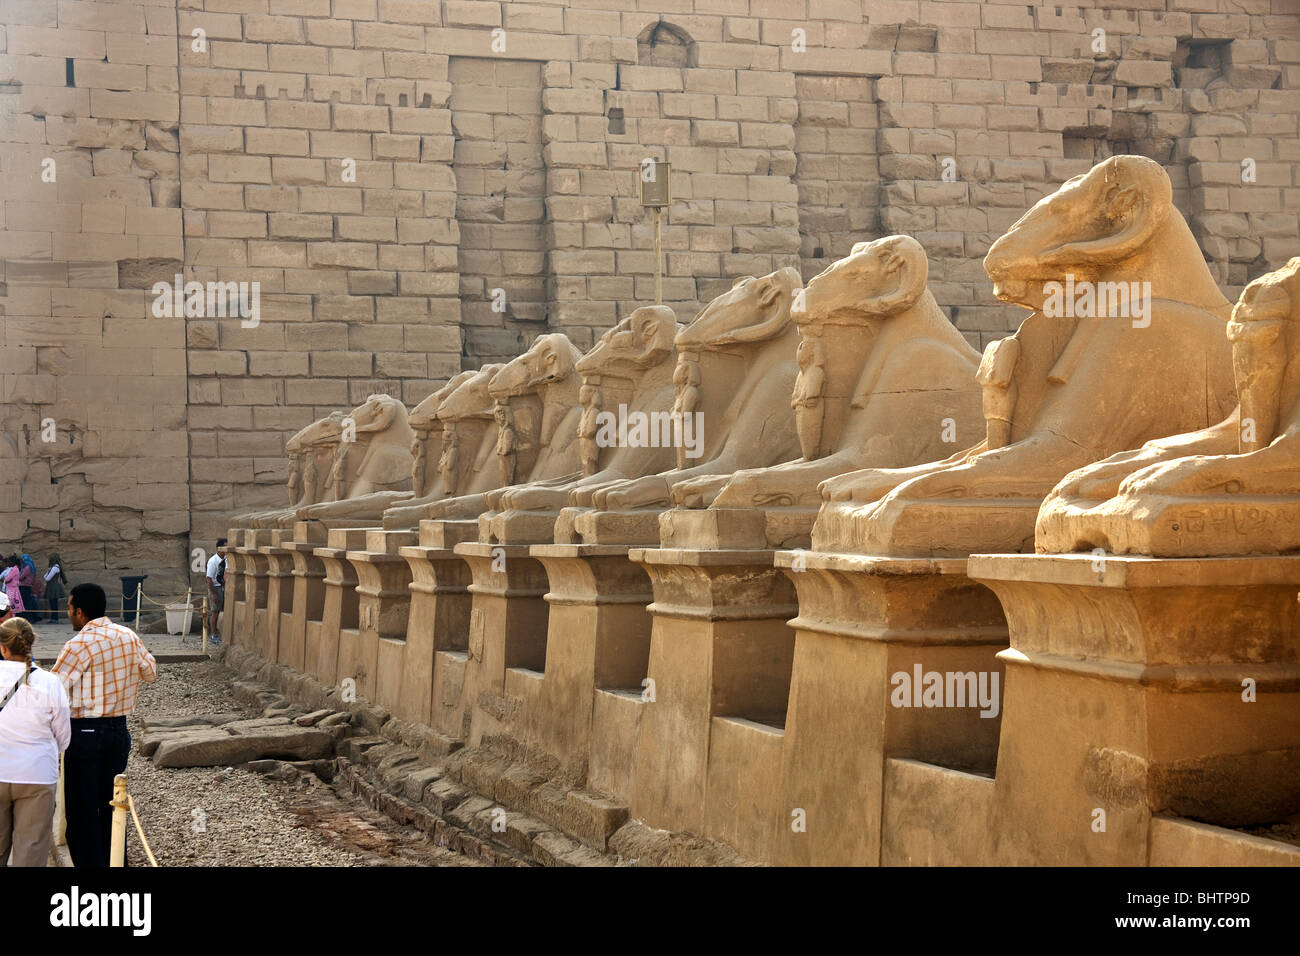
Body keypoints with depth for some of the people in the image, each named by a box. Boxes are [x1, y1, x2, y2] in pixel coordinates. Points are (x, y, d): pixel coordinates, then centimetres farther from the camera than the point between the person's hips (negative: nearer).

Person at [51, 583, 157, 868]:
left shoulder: (79, 645, -15)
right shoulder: (129, 637, 3)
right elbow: (150, 673, 17)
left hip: (84, 732, -6)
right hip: (119, 730, 6)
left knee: (81, 810, 3)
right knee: (111, 804, 15)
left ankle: (89, 862, 4)